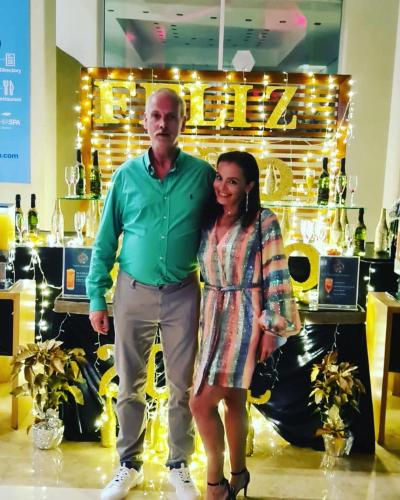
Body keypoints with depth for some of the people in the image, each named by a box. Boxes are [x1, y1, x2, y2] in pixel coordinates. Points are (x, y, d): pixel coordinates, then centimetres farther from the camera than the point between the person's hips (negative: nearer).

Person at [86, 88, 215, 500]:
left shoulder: (202, 174, -3)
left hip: (182, 295, -1)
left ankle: (179, 466, 31)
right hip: (133, 292, 1)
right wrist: (97, 297, 1)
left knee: (182, 387, 11)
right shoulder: (127, 174, -1)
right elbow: (106, 240, 3)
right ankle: (129, 465, 32)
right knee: (130, 386, 12)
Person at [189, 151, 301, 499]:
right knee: (233, 398, 16)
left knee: (202, 402, -7)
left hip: (246, 318, -6)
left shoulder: (263, 223, -10)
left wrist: (271, 328, -13)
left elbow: (277, 278, -11)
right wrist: (206, 318, 15)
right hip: (215, 316, 6)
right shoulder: (209, 220, 8)